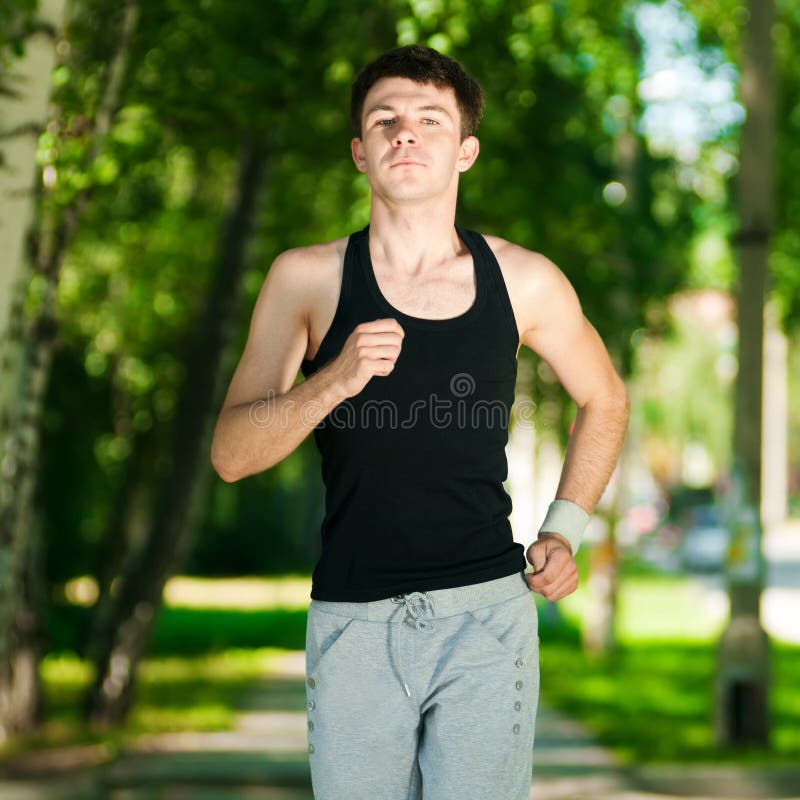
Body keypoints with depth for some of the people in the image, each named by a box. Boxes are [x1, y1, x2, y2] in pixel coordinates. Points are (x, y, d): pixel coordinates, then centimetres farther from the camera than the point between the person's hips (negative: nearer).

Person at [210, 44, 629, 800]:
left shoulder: (523, 281, 3)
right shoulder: (306, 278, 1)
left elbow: (604, 399, 21)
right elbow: (230, 454, -4)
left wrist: (565, 526, 10)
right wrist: (334, 380, -20)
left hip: (487, 615, 0)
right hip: (353, 618, 0)